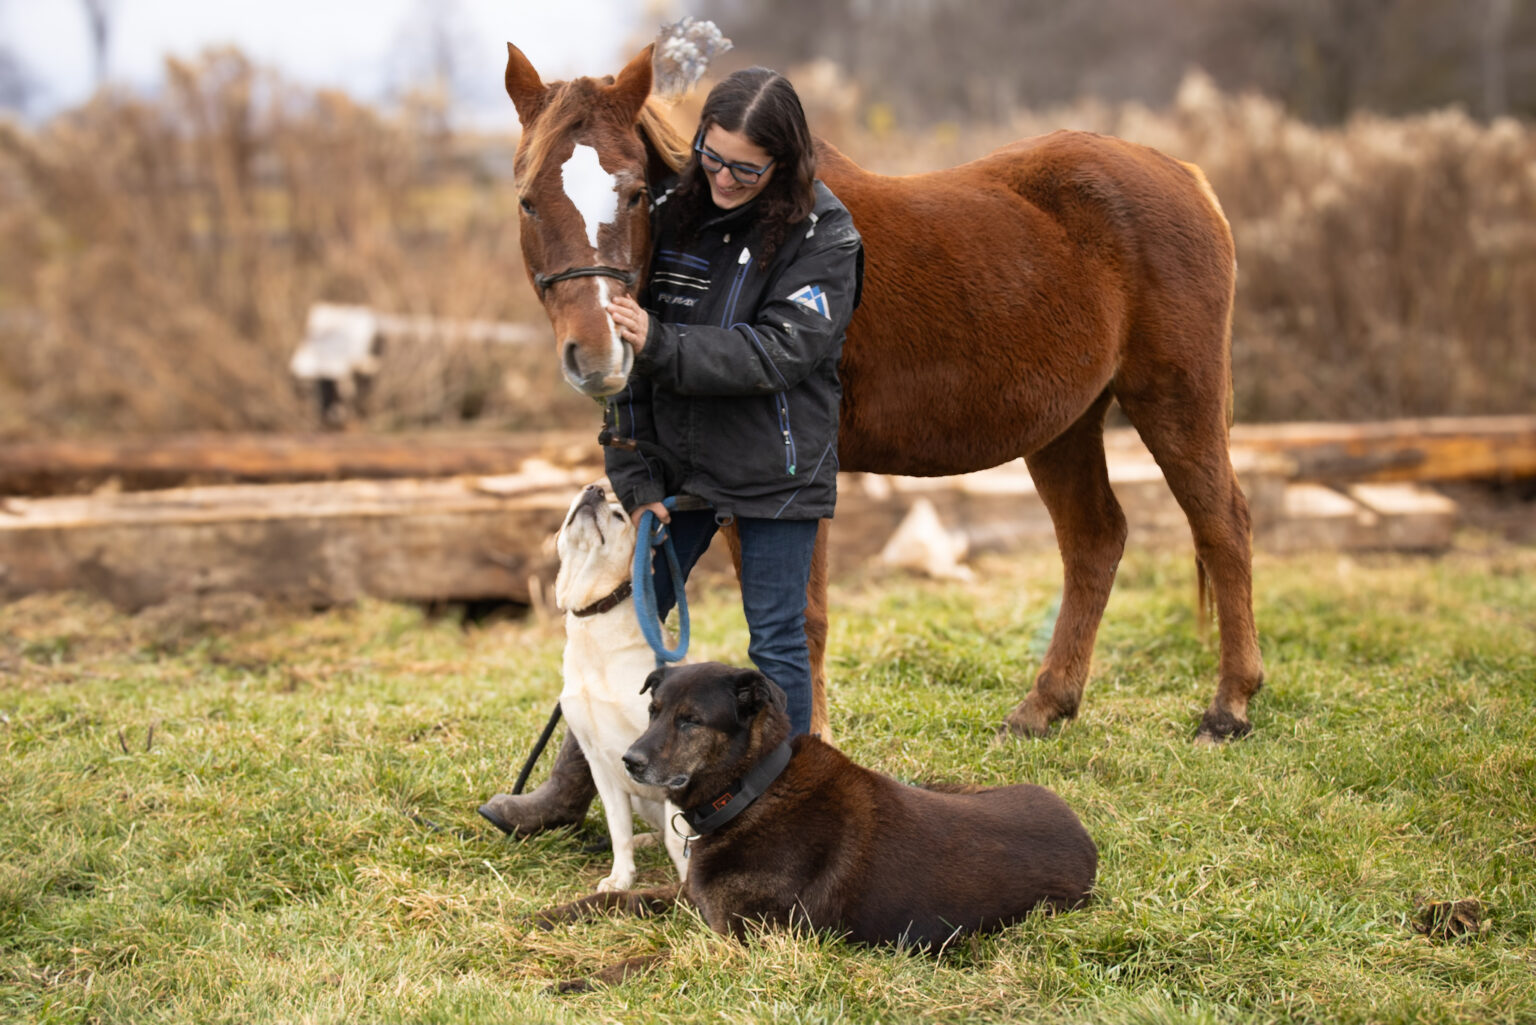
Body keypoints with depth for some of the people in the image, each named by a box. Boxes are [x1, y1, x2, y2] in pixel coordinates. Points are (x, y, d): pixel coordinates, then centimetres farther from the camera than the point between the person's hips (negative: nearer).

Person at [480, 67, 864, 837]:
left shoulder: (824, 238, -13)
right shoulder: (673, 215, -1)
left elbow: (778, 352, -22)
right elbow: (634, 357, 0)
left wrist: (662, 345, -31)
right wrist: (638, 478, -5)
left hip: (777, 474, -4)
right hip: (680, 462, 5)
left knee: (776, 640, 4)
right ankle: (569, 792, 26)